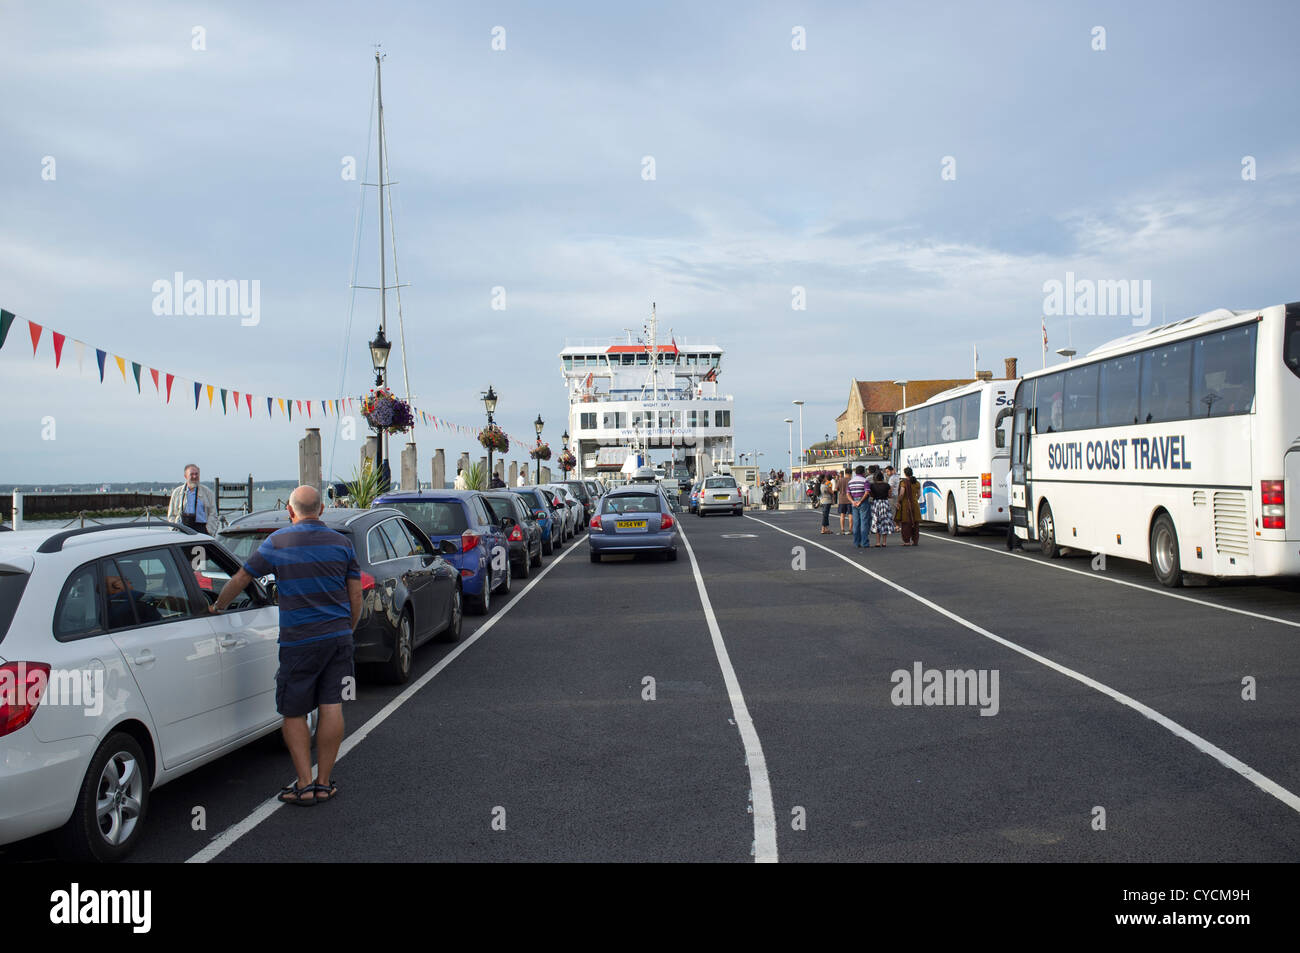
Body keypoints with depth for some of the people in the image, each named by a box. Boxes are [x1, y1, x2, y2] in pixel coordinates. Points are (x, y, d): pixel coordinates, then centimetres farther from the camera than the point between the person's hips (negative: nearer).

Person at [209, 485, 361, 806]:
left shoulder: (278, 542, -3)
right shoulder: (341, 542, 6)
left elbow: (240, 579, 4)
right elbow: (355, 598, 6)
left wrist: (217, 607, 22)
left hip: (299, 641, -3)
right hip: (338, 637, 3)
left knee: (293, 713, 7)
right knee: (331, 707, 5)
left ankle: (304, 785, 2)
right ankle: (324, 782, 12)